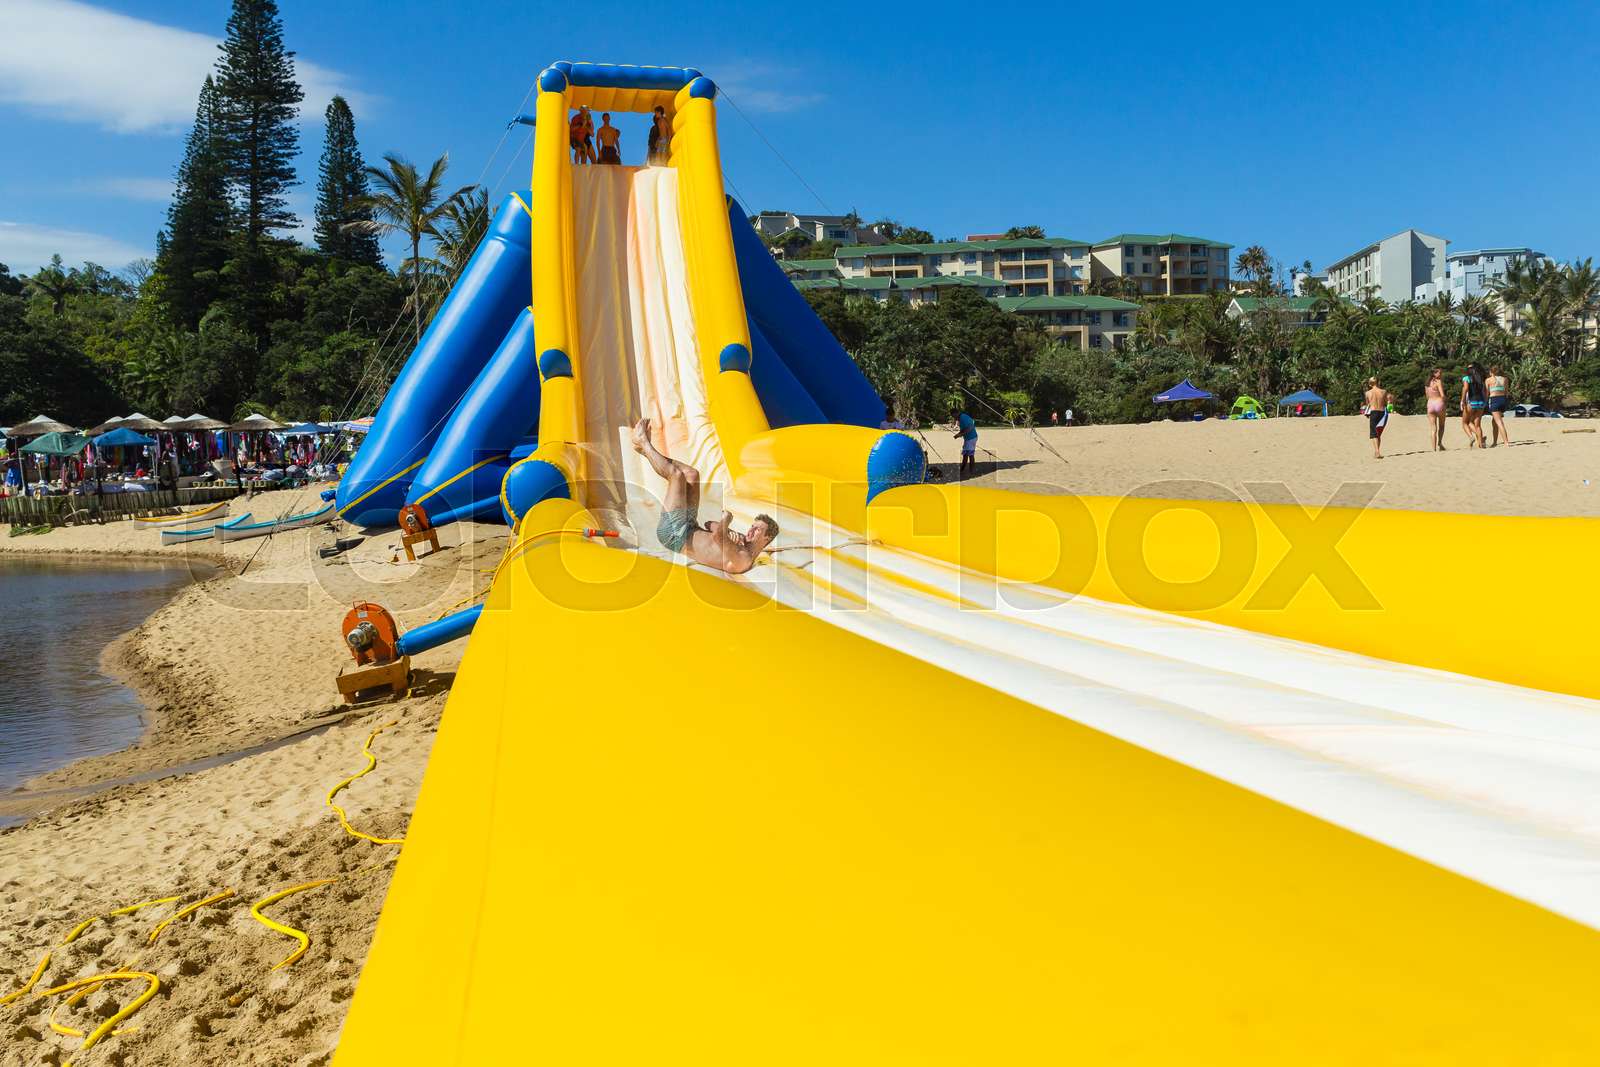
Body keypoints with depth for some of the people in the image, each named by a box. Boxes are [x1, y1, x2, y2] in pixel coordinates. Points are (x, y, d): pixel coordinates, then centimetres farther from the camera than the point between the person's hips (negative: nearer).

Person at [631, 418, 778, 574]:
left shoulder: (742, 560, -28)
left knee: (676, 474, -10)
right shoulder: (743, 543, 2)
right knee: (692, 475, 9)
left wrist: (727, 518, -22)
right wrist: (729, 531, -11)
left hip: (674, 533, -9)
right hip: (690, 528, 9)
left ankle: (643, 442, 15)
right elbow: (710, 525, 11)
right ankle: (646, 449, 21)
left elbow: (717, 535, -45)